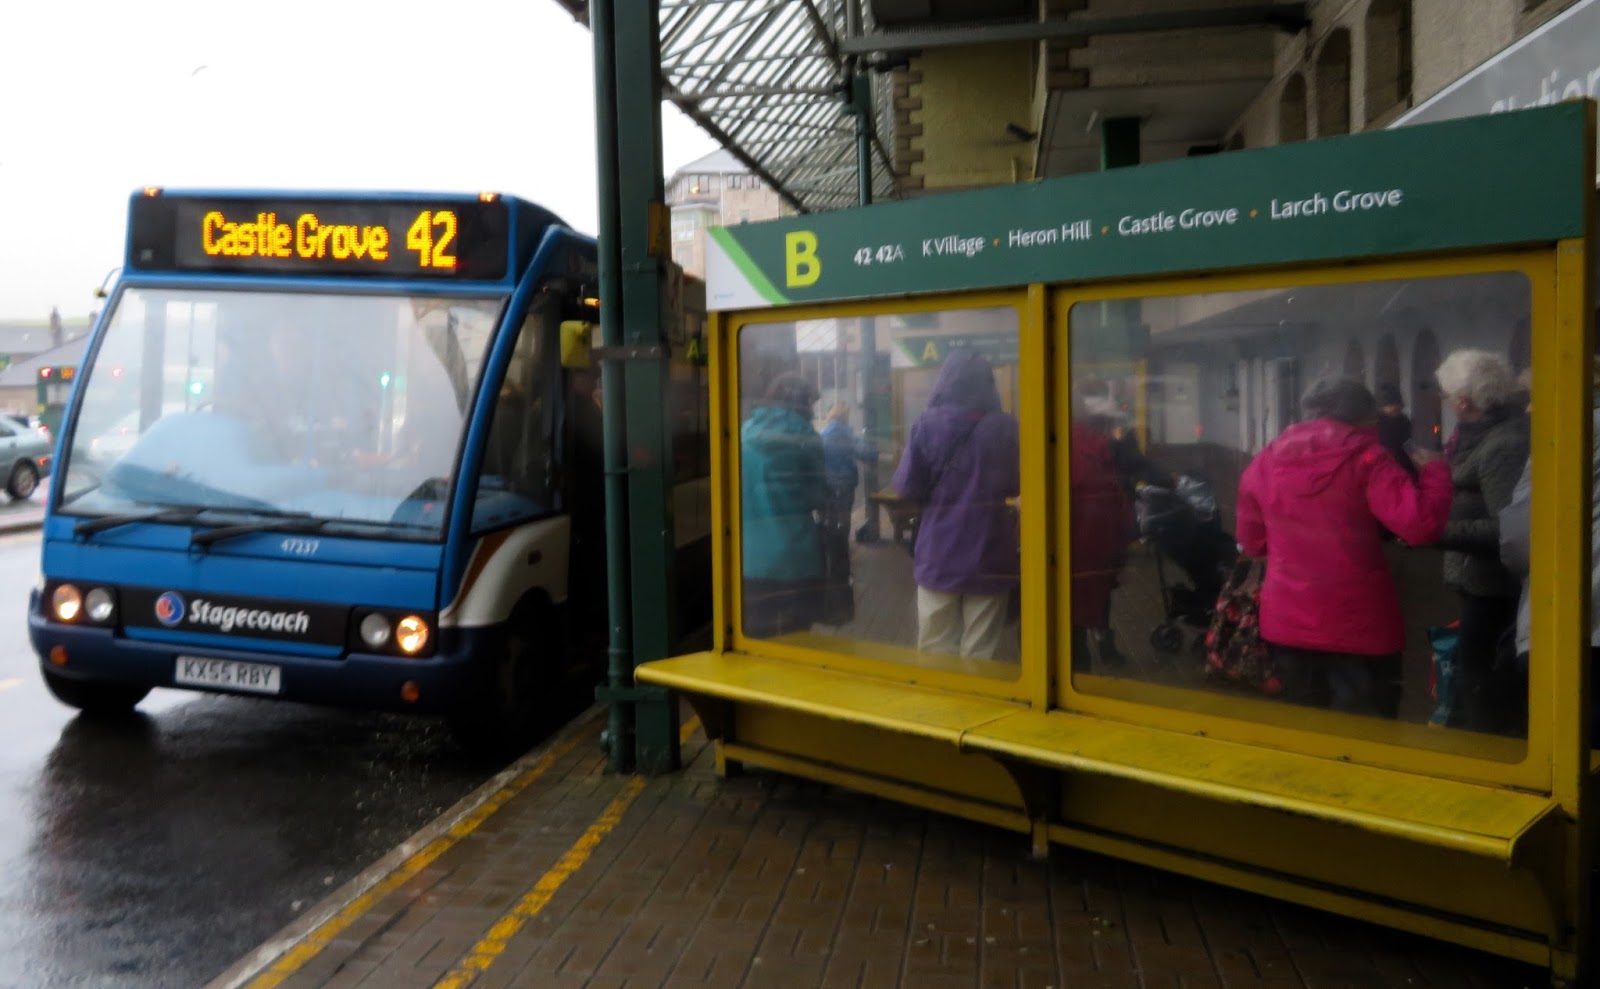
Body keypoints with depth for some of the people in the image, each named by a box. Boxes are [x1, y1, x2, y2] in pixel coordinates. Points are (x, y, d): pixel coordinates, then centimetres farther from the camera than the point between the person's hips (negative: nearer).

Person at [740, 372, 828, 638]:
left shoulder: (746, 432, 5)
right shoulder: (803, 435, -4)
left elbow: (738, 488, 9)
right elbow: (820, 496, 1)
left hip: (752, 554, 3)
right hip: (795, 554, -3)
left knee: (757, 640, 10)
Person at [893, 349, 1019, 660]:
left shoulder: (926, 424, -5)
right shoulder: (1004, 427, -6)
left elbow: (906, 487, -6)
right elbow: (1017, 484, 5)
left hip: (938, 553, 1)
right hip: (987, 552, 0)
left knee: (935, 652, 12)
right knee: (979, 653, 7)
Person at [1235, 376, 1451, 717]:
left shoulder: (1264, 461, 7)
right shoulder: (1363, 458, -9)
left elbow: (1251, 542, 15)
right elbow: (1421, 522, -18)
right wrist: (1433, 469, -2)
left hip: (1286, 623, 5)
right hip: (1357, 626, -4)